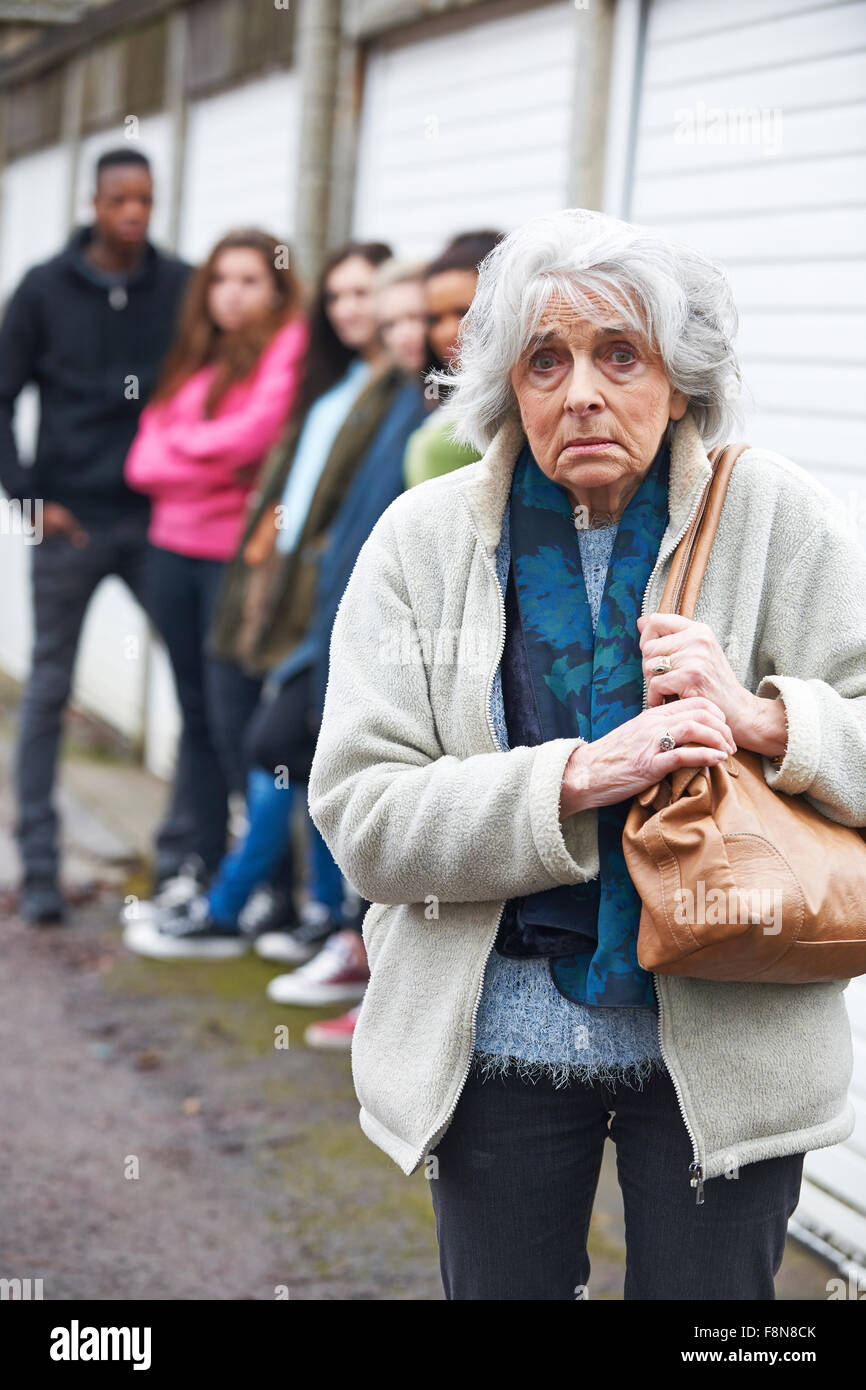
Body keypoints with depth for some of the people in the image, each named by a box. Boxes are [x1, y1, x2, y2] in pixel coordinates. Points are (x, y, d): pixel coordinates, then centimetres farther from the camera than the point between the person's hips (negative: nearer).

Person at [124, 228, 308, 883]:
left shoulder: (288, 344, -3)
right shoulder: (195, 354, 17)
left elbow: (256, 434, -16)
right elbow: (146, 459, 11)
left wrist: (180, 443, 1)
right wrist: (212, 456, -8)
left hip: (237, 553, -7)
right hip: (175, 547, 7)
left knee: (233, 715, -10)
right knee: (196, 712, 11)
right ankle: (207, 866, 19)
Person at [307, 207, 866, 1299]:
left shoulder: (775, 518, -5)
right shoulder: (423, 540, -5)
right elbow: (360, 818, -12)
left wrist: (766, 720, -24)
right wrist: (581, 776, -24)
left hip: (725, 1039, 0)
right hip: (497, 1037, 1)